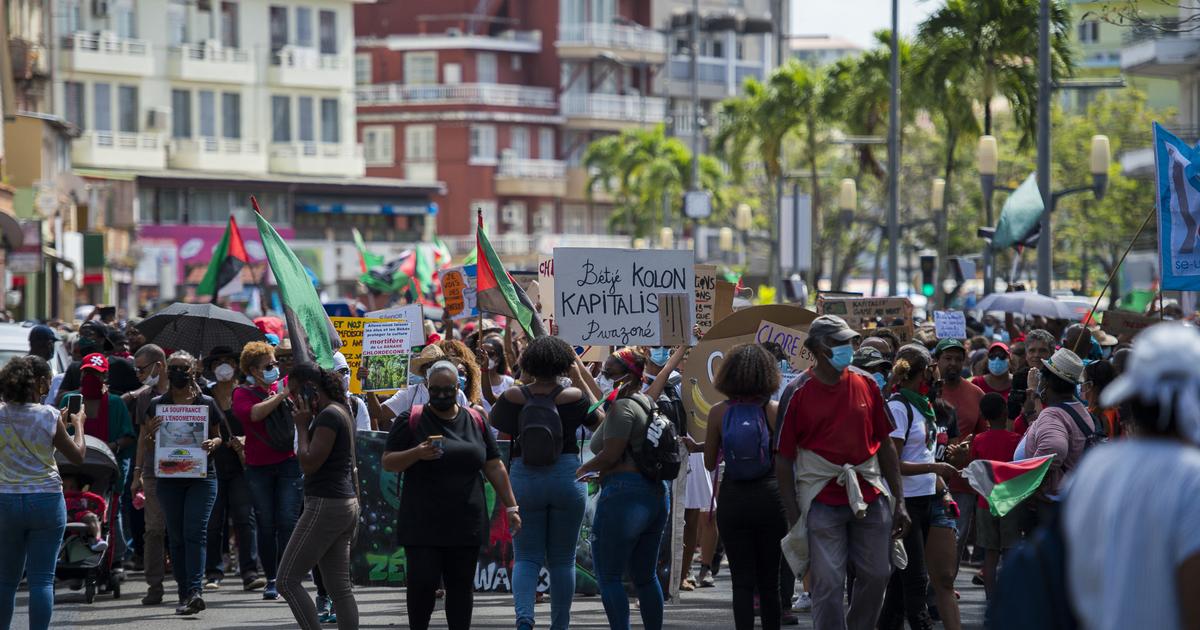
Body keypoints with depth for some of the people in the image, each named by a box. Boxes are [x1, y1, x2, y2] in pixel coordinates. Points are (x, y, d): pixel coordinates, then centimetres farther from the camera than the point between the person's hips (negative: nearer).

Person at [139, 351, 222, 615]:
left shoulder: (206, 403, 4)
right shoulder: (157, 404, 7)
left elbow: (218, 435, 13)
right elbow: (149, 444, 12)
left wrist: (213, 443, -10)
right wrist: (150, 433, -11)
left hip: (201, 477, -2)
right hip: (168, 478, 2)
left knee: (195, 532, -14)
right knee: (176, 536, 4)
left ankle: (195, 591, -21)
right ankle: (185, 593, 9)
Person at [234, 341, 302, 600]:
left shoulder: (285, 385, 7)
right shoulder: (243, 393, 1)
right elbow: (253, 413, -18)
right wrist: (281, 396, -21)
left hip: (289, 462, 0)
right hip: (259, 468, 0)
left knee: (287, 522, -7)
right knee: (266, 525, 4)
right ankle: (271, 579, 13)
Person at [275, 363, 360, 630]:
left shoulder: (328, 416, -15)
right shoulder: (341, 412, 16)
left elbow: (309, 463, -21)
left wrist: (302, 426, -11)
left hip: (326, 505, -10)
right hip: (346, 505, 10)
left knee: (287, 580, -6)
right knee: (339, 587, 7)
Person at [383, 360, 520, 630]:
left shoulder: (476, 421, 10)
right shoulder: (411, 420, 0)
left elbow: (494, 468, 12)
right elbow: (388, 462, -2)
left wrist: (511, 507, 7)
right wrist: (417, 453, -20)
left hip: (466, 524, 3)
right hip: (422, 524, -3)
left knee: (461, 586, 5)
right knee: (422, 584, -7)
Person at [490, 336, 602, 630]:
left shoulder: (514, 397, -4)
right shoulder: (575, 397, -5)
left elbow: (493, 421, 15)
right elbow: (599, 423, 12)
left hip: (524, 478, 0)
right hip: (567, 477, 0)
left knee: (526, 558, 3)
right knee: (562, 560, 11)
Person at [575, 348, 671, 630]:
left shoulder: (622, 406, -11)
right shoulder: (649, 404, 16)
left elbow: (610, 455, -17)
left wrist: (583, 469, 0)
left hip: (624, 494, -9)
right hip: (657, 493, 9)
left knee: (608, 577, -5)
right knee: (646, 576, 16)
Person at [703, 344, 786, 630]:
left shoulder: (719, 412, -4)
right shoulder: (774, 410, -7)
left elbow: (710, 463, 4)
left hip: (732, 498, 0)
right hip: (770, 497, 0)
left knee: (742, 580, 3)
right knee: (770, 580, 10)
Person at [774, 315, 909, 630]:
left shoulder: (866, 384, 6)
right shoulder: (798, 392, -6)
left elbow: (885, 445, 12)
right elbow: (784, 459, -4)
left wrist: (898, 501, 8)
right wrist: (794, 517, -9)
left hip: (870, 496, 4)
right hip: (822, 500, -4)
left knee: (876, 574, 8)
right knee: (828, 583, -5)